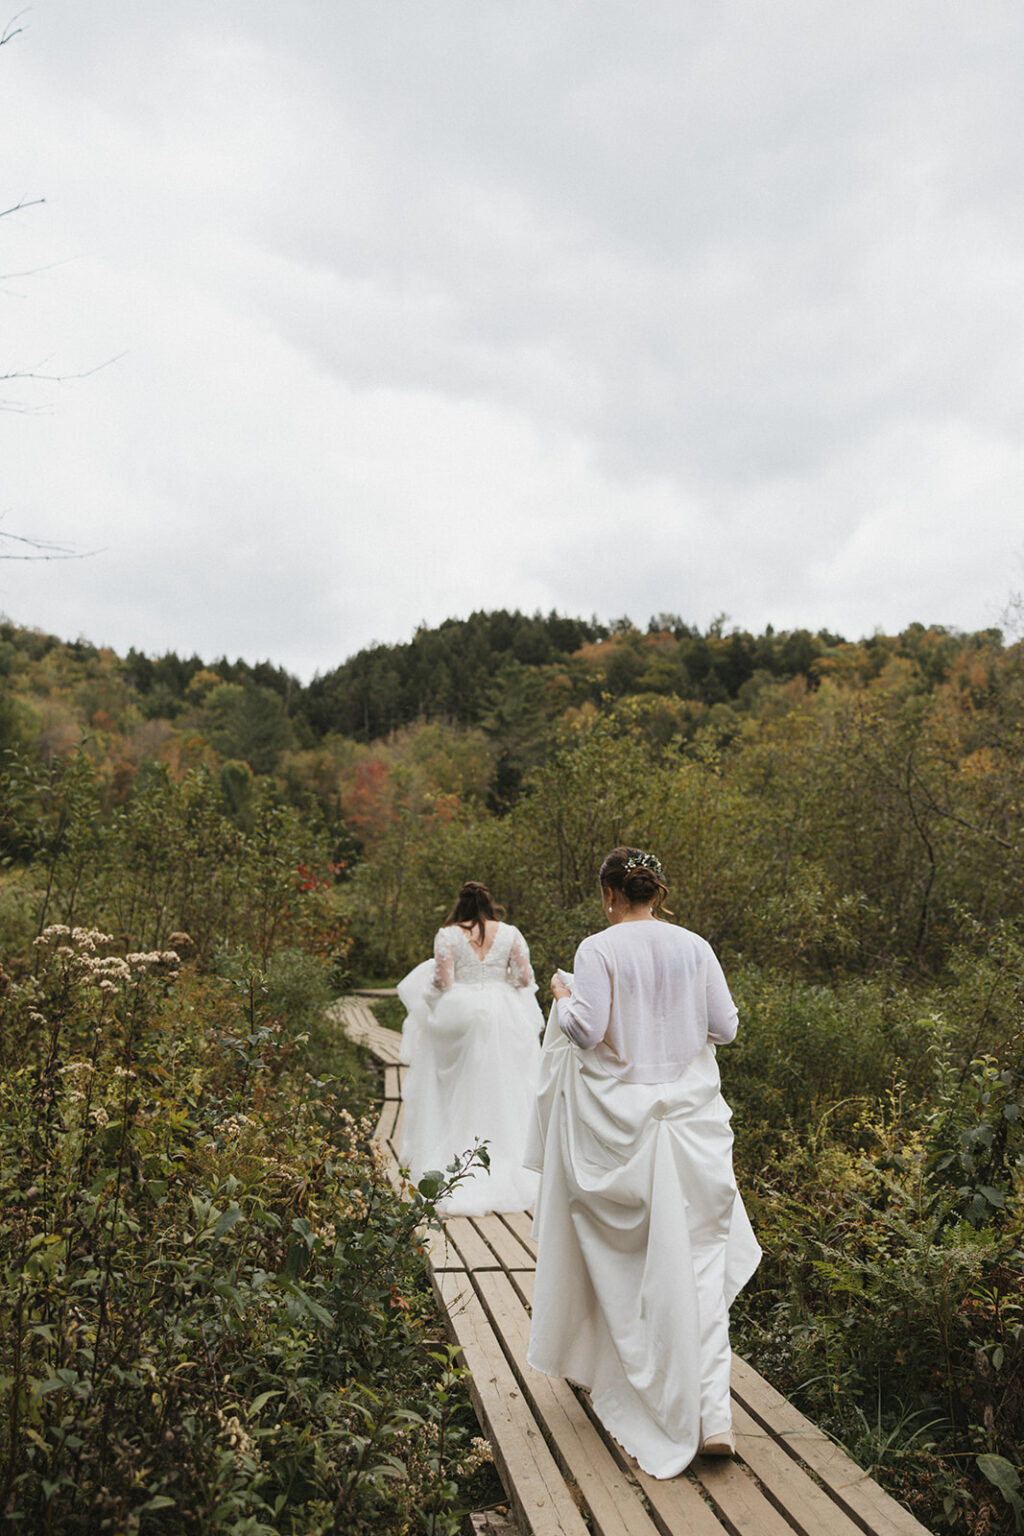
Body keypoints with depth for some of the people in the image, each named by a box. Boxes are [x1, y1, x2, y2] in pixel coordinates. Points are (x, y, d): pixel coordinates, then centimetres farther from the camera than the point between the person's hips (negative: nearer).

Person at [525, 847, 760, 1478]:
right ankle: (712, 1414, -4)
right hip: (688, 1115, 2)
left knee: (620, 1255, 16)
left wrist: (563, 997, 3)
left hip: (616, 1117, -2)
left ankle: (620, 1374, 34)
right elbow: (725, 1027, 3)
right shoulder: (695, 947, 0)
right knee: (698, 1259, 3)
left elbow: (587, 1030, -16)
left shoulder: (598, 950, -10)